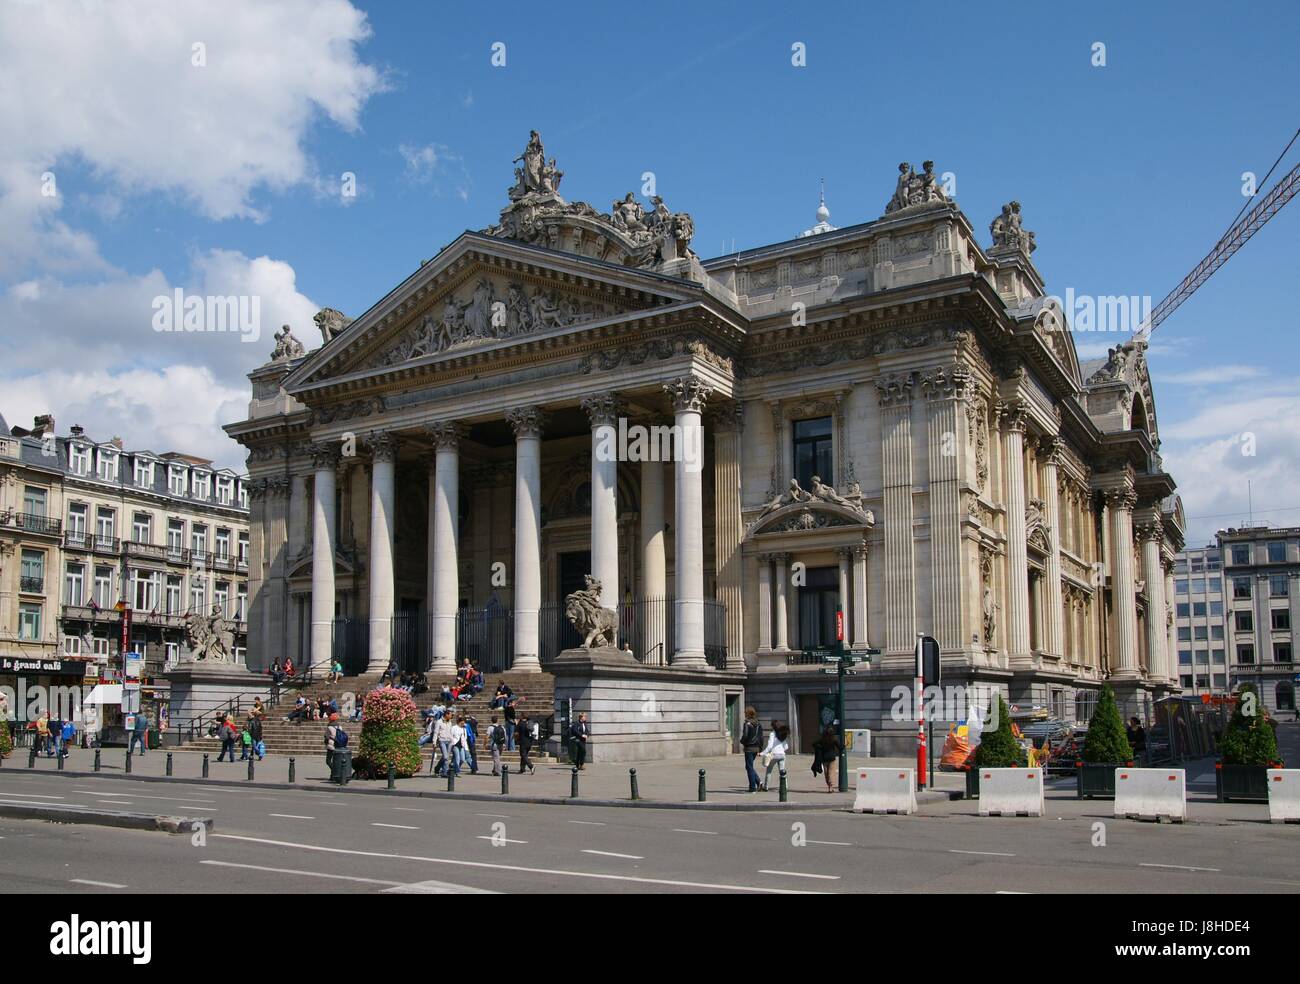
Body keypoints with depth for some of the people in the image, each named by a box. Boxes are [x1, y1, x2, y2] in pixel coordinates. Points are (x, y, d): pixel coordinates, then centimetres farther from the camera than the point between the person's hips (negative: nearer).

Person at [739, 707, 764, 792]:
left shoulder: (747, 724, -13)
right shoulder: (758, 724, 8)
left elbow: (745, 736, -19)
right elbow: (761, 737, 10)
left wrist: (742, 742, 3)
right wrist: (760, 749, 16)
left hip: (749, 748, -7)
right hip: (756, 748, 7)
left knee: (749, 767, 1)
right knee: (750, 766, 19)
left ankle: (753, 787, 0)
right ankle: (758, 782, 4)